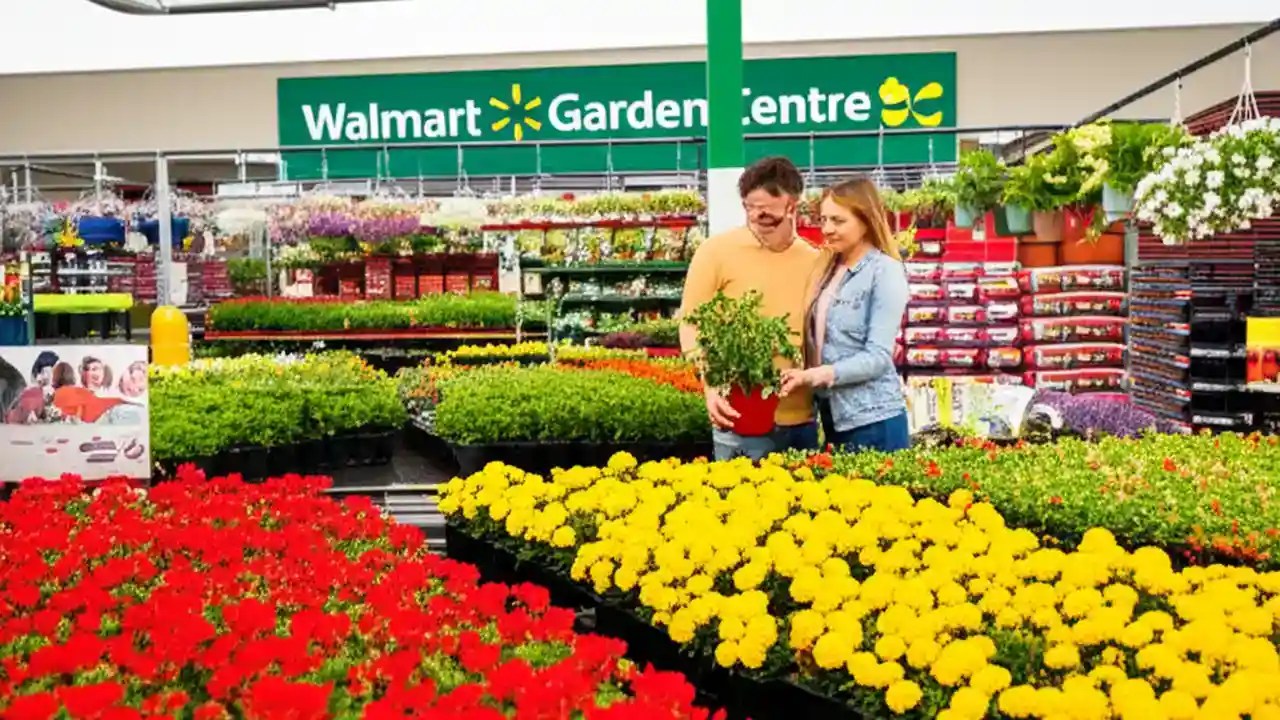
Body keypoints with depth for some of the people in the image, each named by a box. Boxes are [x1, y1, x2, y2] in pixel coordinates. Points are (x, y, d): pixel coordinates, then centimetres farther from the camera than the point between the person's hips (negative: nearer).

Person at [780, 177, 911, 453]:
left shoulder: (885, 271, -9)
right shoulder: (830, 270, 12)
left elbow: (878, 357, -15)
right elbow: (817, 340, 11)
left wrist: (816, 376, -23)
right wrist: (801, 376, -7)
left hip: (873, 419, -7)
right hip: (832, 415, 7)